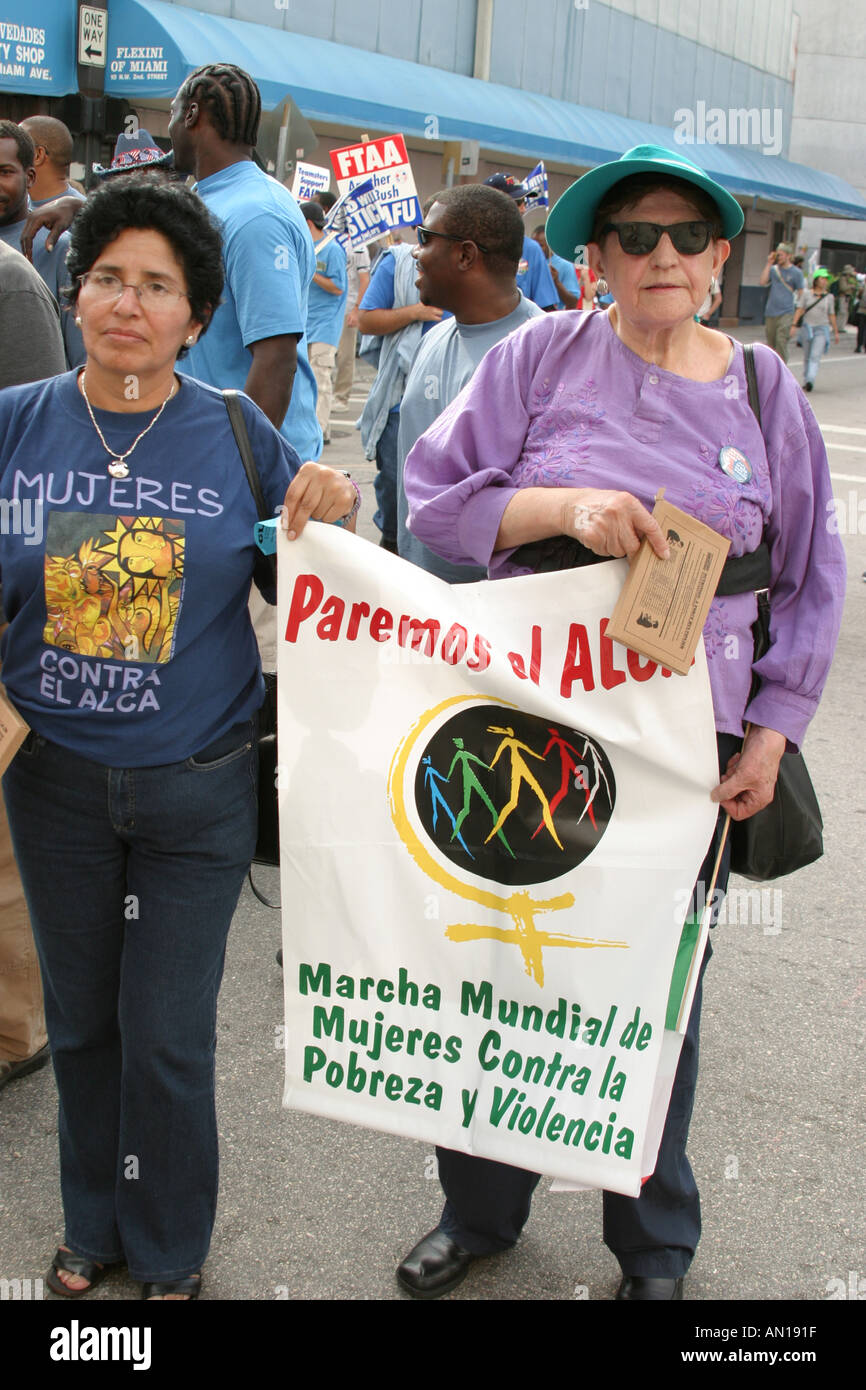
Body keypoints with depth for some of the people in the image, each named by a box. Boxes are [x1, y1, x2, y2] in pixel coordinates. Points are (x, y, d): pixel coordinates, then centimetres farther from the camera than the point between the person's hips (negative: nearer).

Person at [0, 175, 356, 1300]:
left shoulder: (237, 436, -6)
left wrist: (329, 520, -16)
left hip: (197, 788, -2)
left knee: (168, 1038, 7)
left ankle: (171, 1255, 32)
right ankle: (94, 1228, 41)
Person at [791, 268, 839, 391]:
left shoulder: (829, 297, 5)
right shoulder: (807, 295, 3)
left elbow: (832, 315, 10)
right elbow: (800, 310, 0)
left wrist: (836, 332, 12)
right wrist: (794, 325, -10)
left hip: (822, 329, -1)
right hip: (808, 328, 1)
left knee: (815, 356, -15)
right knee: (806, 357, 9)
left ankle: (810, 380, -27)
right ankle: (805, 382, 21)